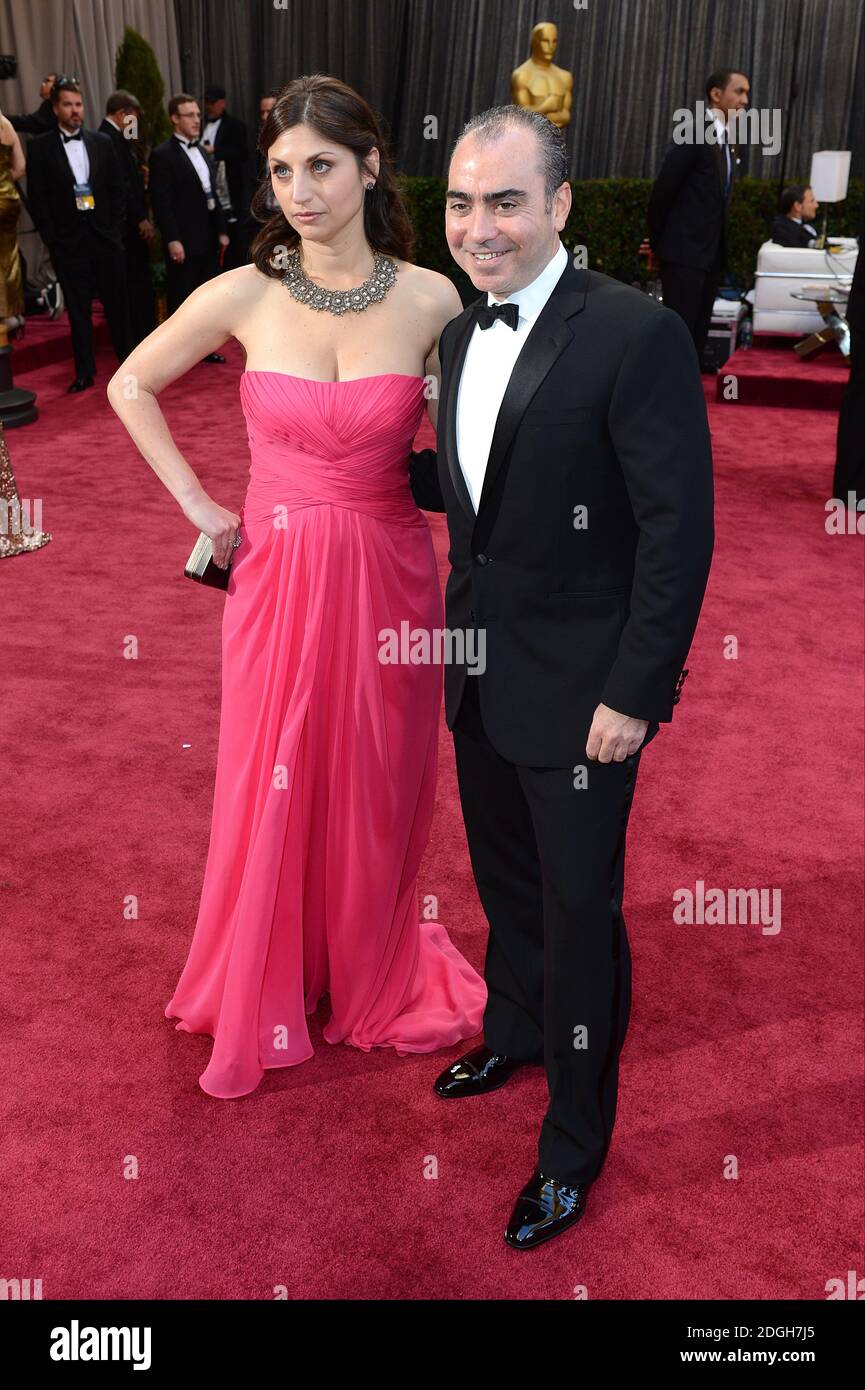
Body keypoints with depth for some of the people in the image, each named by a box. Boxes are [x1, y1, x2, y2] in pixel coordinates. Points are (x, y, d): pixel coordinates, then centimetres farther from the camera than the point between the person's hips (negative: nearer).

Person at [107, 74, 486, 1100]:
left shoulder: (431, 300, -6)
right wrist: (195, 503, 2)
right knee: (270, 789, 12)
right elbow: (130, 387, 7)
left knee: (378, 789, 14)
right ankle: (262, 1000, 37)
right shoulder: (243, 295, -6)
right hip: (276, 577, 0)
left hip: (385, 578, 0)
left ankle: (375, 976, 41)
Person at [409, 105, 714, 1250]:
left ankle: (574, 1145, 27)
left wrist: (636, 693, -18)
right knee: (505, 879, 23)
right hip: (481, 670, 7)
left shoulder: (638, 335, -18)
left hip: (580, 689, -7)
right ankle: (514, 1034, 50)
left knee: (580, 909, 7)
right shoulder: (462, 335, 6)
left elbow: (678, 529, -18)